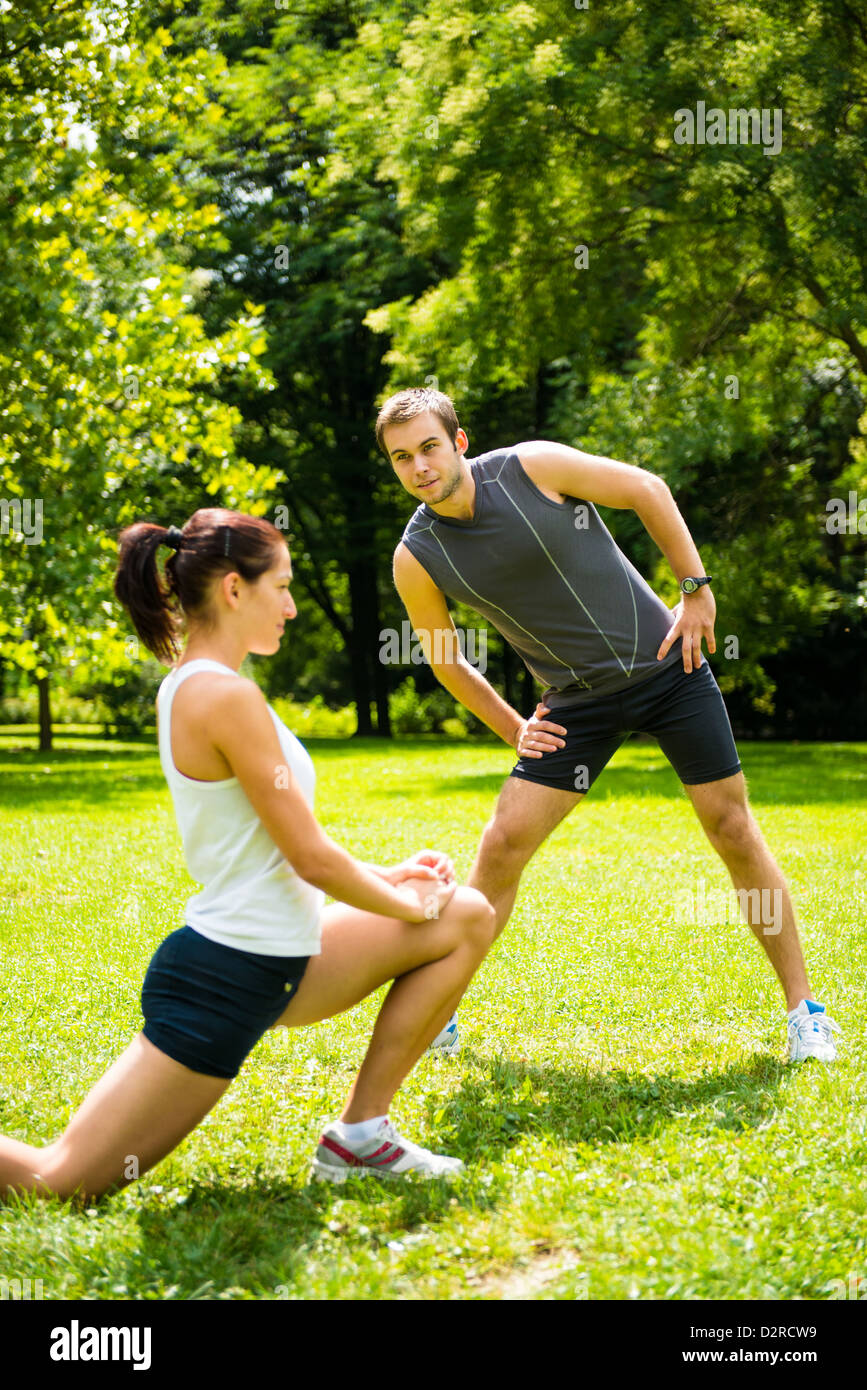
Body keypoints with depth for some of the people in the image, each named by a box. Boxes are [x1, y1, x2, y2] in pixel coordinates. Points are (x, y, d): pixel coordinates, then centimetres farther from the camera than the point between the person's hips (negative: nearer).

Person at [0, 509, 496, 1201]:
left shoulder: (187, 686, 10)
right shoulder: (226, 695, -20)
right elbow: (312, 859, -18)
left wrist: (387, 877, 13)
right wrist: (406, 905, 0)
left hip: (278, 961, 10)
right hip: (224, 979, -10)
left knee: (470, 916, 12)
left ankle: (359, 1134, 12)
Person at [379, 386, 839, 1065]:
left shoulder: (532, 466, -16)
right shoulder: (417, 557, -9)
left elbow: (648, 490, -3)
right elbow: (445, 658, 7)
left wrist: (697, 590, -5)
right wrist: (513, 729, 3)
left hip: (665, 663, -1)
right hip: (579, 701, 1)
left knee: (734, 830, 0)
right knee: (502, 846, -9)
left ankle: (805, 1008, 11)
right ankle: (437, 1012, 6)